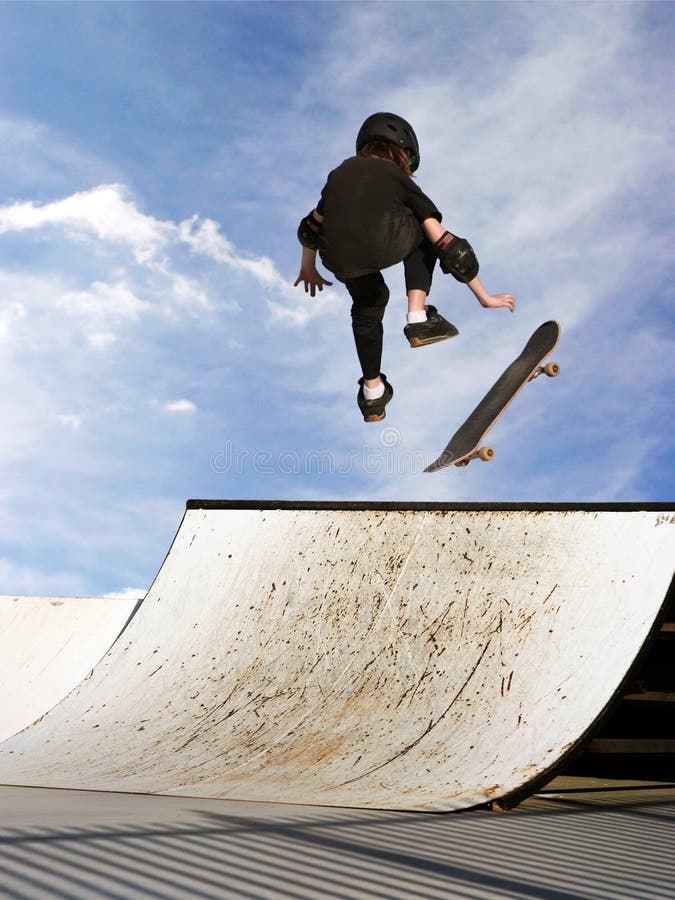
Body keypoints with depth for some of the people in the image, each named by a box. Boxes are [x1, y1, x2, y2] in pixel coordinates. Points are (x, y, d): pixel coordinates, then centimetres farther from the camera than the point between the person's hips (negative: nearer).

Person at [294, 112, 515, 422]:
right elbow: (449, 247, 22)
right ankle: (418, 319, 20)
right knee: (422, 233, 32)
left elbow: (311, 227, 44)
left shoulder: (341, 172, 33)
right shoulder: (400, 179, 24)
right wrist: (484, 297, 28)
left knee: (368, 304, 33)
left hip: (339, 262, 3)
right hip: (386, 245, -3)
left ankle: (373, 395, 40)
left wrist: (308, 269, 62)